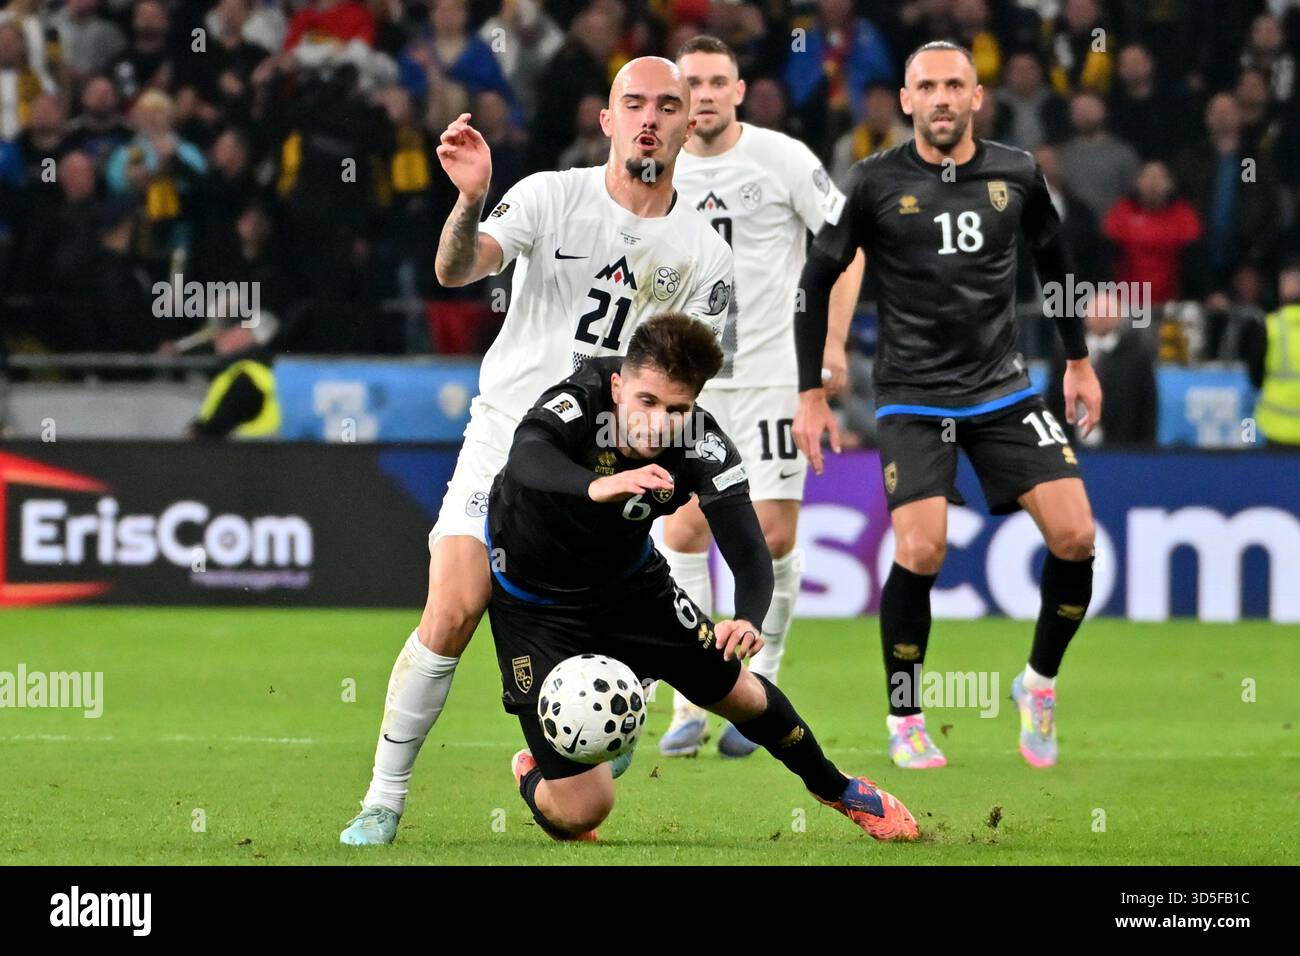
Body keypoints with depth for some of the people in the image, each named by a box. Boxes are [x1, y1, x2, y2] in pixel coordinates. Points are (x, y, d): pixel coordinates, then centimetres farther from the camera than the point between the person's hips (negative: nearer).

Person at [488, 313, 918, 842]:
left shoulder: (702, 445, -24)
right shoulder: (577, 402, -32)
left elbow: (746, 549, -31)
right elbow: (526, 462, -54)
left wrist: (749, 618, -54)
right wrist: (597, 488, -75)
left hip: (628, 578, 4)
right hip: (534, 599, -4)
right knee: (582, 810, -10)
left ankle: (837, 789, 44)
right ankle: (533, 778, 29)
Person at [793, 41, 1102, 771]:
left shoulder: (1017, 175, 1)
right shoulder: (876, 184, -7)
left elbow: (1054, 259, 18)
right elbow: (817, 280, 1)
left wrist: (1079, 360, 21)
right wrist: (812, 395, -1)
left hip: (1005, 388, 3)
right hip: (914, 397, -3)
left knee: (1075, 535, -10)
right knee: (921, 550, -19)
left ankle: (1040, 683, 15)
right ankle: (905, 722, 2)